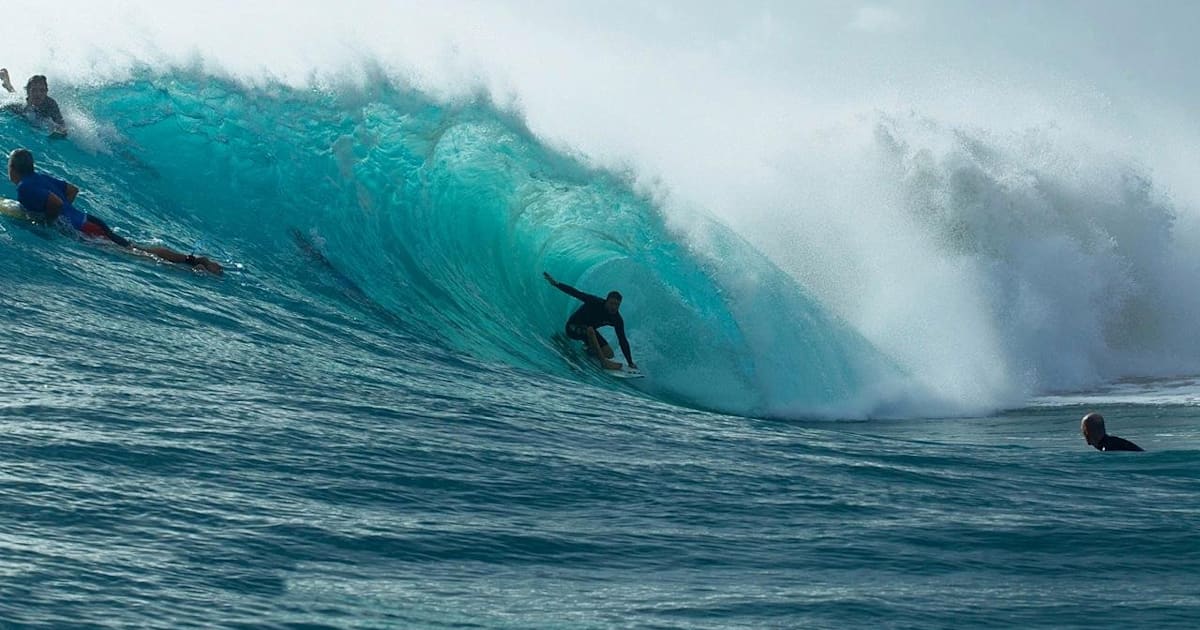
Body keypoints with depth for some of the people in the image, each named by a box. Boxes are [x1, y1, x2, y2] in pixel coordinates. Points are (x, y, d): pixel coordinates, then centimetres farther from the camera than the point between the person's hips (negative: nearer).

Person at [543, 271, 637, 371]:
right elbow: (575, 293, -30)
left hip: (588, 331, 5)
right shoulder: (595, 302, -27)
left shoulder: (617, 319, -15)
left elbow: (623, 341, -11)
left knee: (609, 353, -10)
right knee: (590, 330, -39)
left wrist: (630, 363, -14)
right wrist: (555, 283, -40)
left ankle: (590, 349, 20)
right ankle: (604, 362, -36)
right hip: (573, 328, -5)